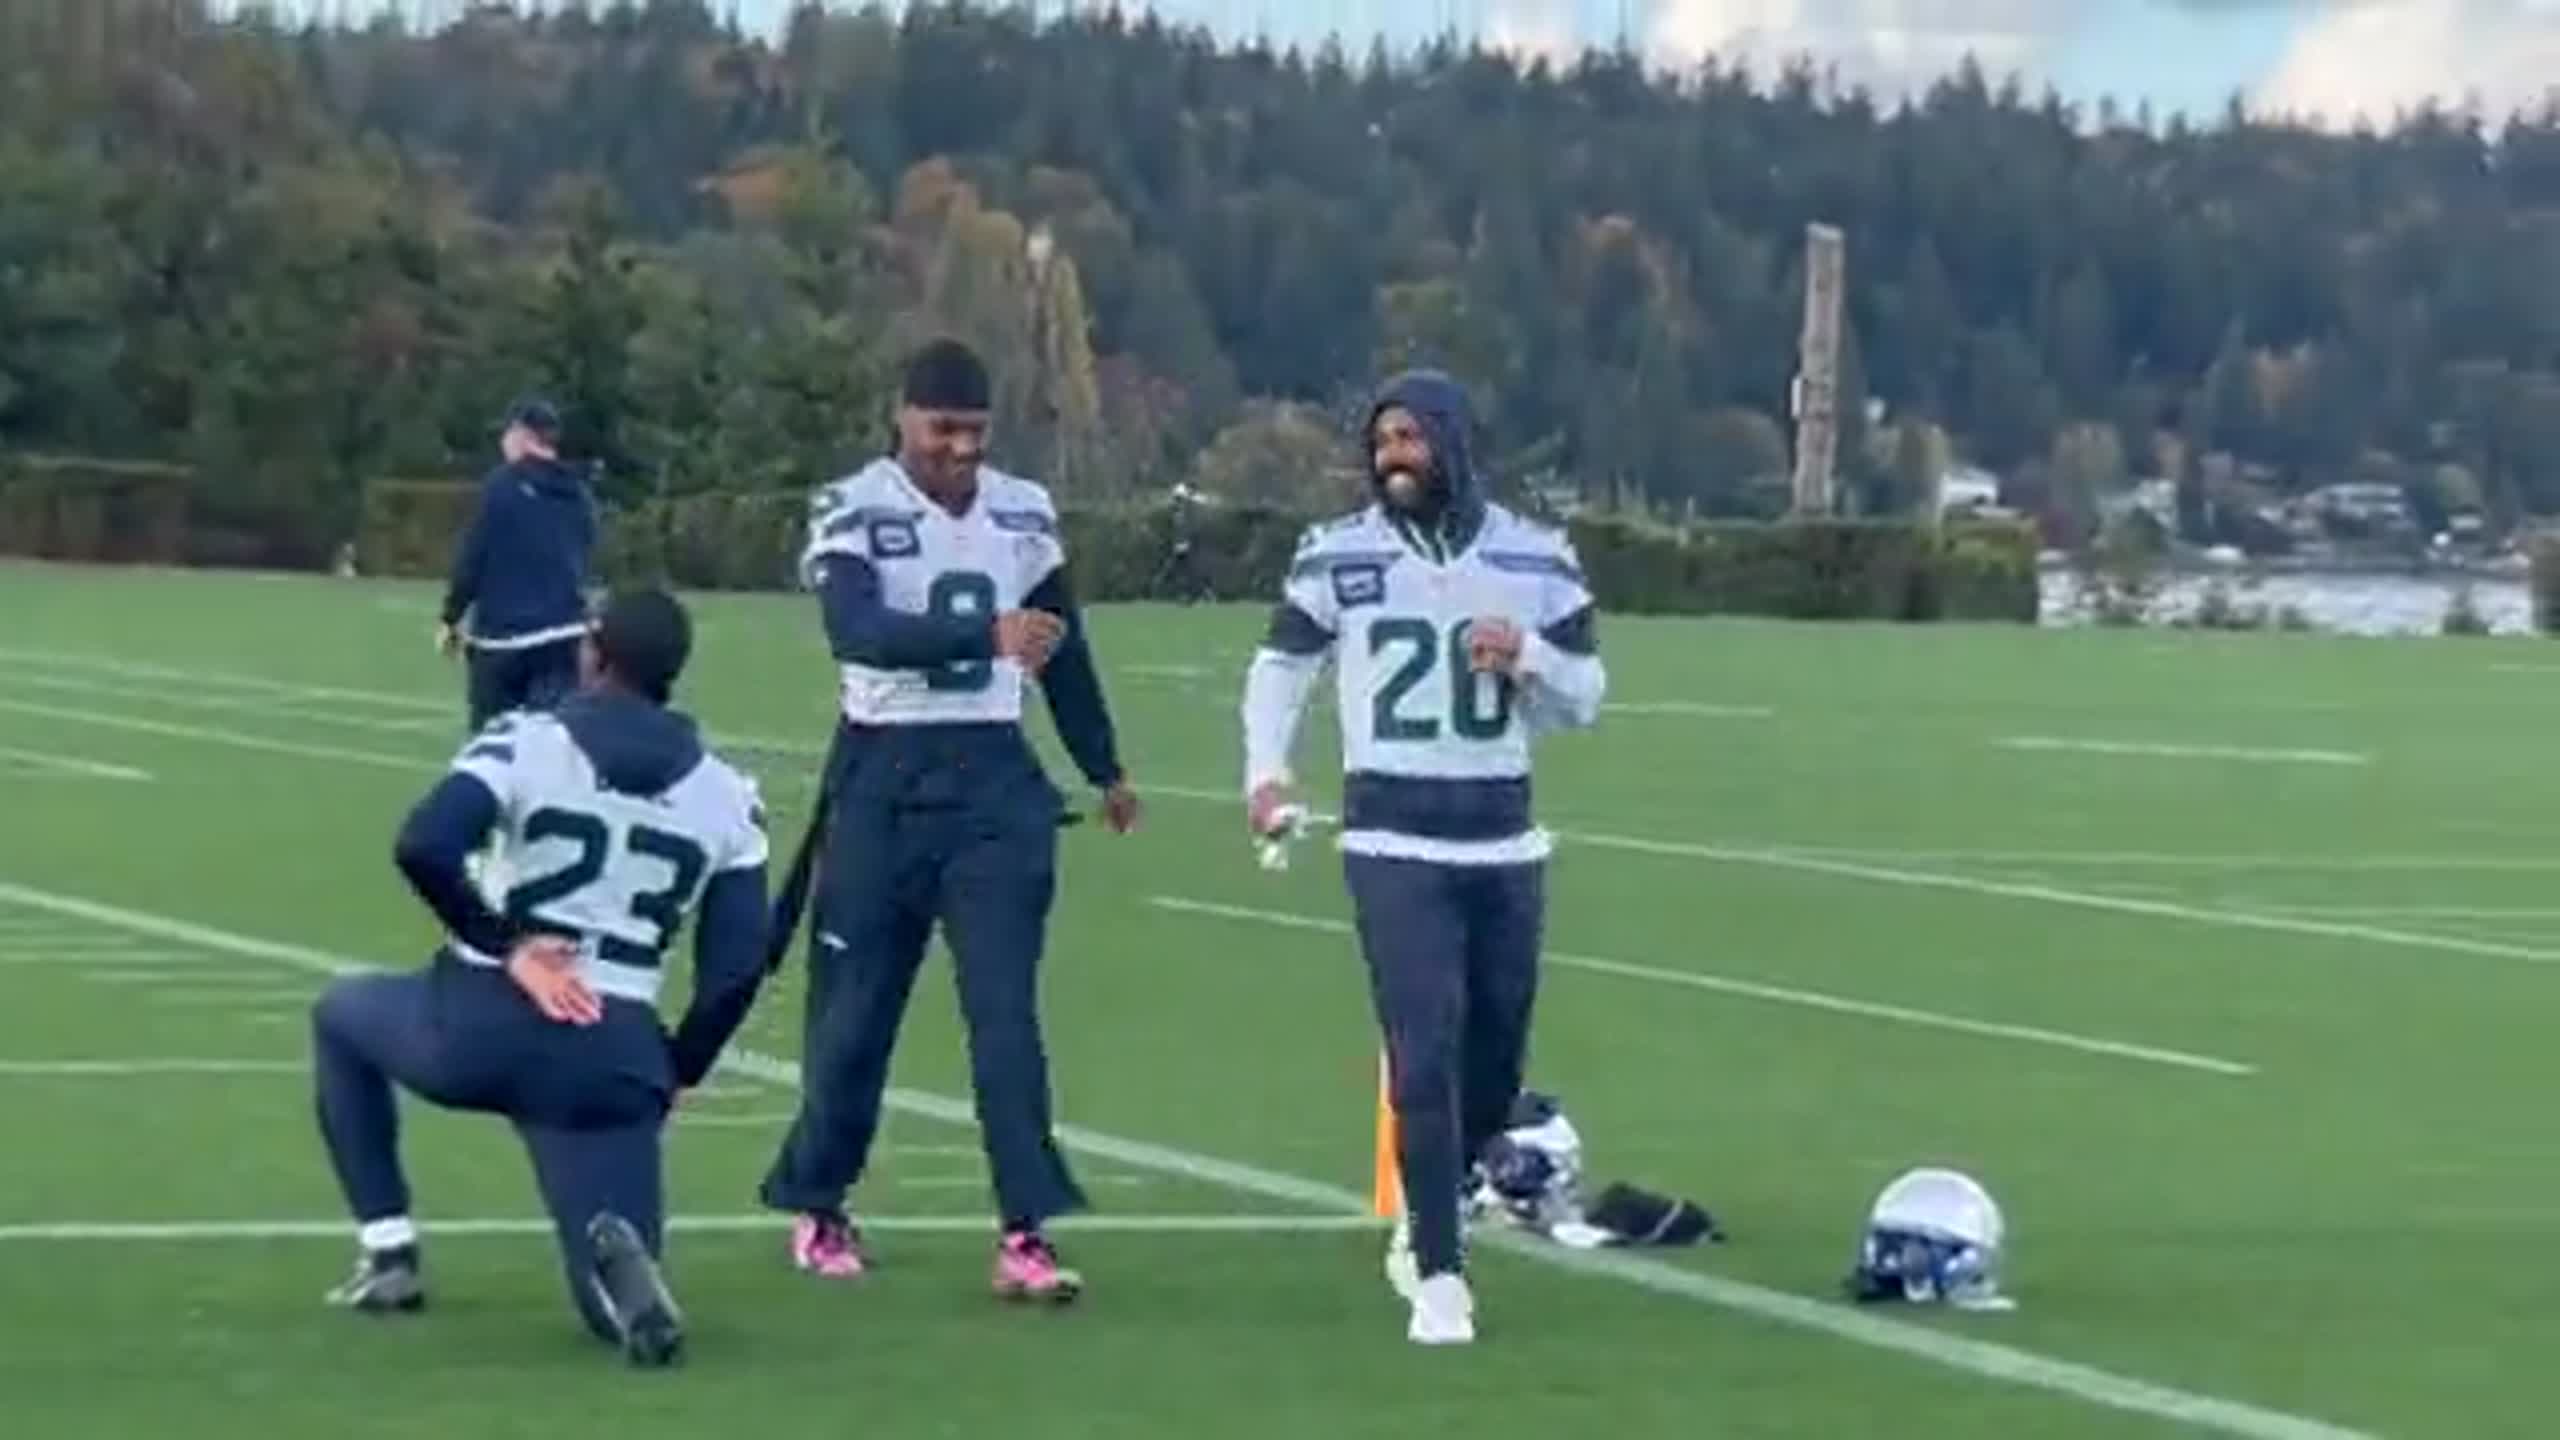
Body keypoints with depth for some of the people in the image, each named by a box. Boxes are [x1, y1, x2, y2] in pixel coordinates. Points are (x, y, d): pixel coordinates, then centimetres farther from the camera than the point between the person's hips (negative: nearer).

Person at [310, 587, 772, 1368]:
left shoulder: (526, 743, 0)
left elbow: (424, 847, -15)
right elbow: (738, 964, 8)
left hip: (485, 1025, -2)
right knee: (616, 1301, 9)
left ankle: (388, 1252, 25)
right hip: (616, 1058, 2)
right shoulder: (725, 795, 11)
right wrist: (679, 1070, 20)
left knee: (342, 1014, 33)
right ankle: (616, 1246, -30)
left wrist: (500, 943, -3)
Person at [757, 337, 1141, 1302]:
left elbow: (1063, 651, 18)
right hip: (884, 779, -3)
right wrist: (986, 633, -38)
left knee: (1006, 1008, -5)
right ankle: (817, 1208, 24)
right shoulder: (854, 511, -9)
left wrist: (1103, 769, 24)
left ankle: (1025, 1233, -8)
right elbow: (857, 631, -26)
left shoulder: (1024, 513, 6)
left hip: (994, 777, 3)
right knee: (856, 1008, 7)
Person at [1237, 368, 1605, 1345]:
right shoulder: (1338, 556, -1)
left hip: (1503, 846, 3)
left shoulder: (1534, 561, 2)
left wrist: (1529, 657, -12)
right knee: (1424, 1059, -12)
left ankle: (1425, 1222, 36)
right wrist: (1265, 770, -5)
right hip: (1395, 846, -3)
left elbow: (1584, 699, 9)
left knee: (1493, 1067, 11)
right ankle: (1438, 1276, -7)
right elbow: (1282, 663, 9)